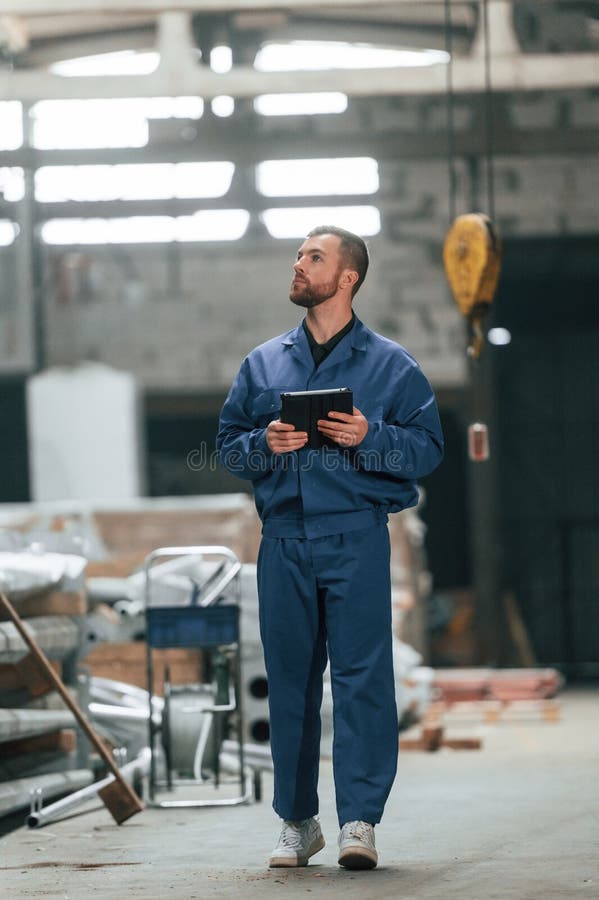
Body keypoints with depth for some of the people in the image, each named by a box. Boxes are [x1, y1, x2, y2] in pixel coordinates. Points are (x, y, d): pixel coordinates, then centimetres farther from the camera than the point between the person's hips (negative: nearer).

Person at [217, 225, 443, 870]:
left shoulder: (390, 364, 7)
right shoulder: (262, 364, 17)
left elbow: (428, 447, 3)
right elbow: (228, 445, 17)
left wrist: (370, 438, -13)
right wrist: (265, 444, -4)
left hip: (356, 538, -3)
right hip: (283, 542, 3)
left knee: (361, 674, -10)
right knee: (289, 678, 4)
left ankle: (359, 820, -10)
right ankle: (296, 822, 11)